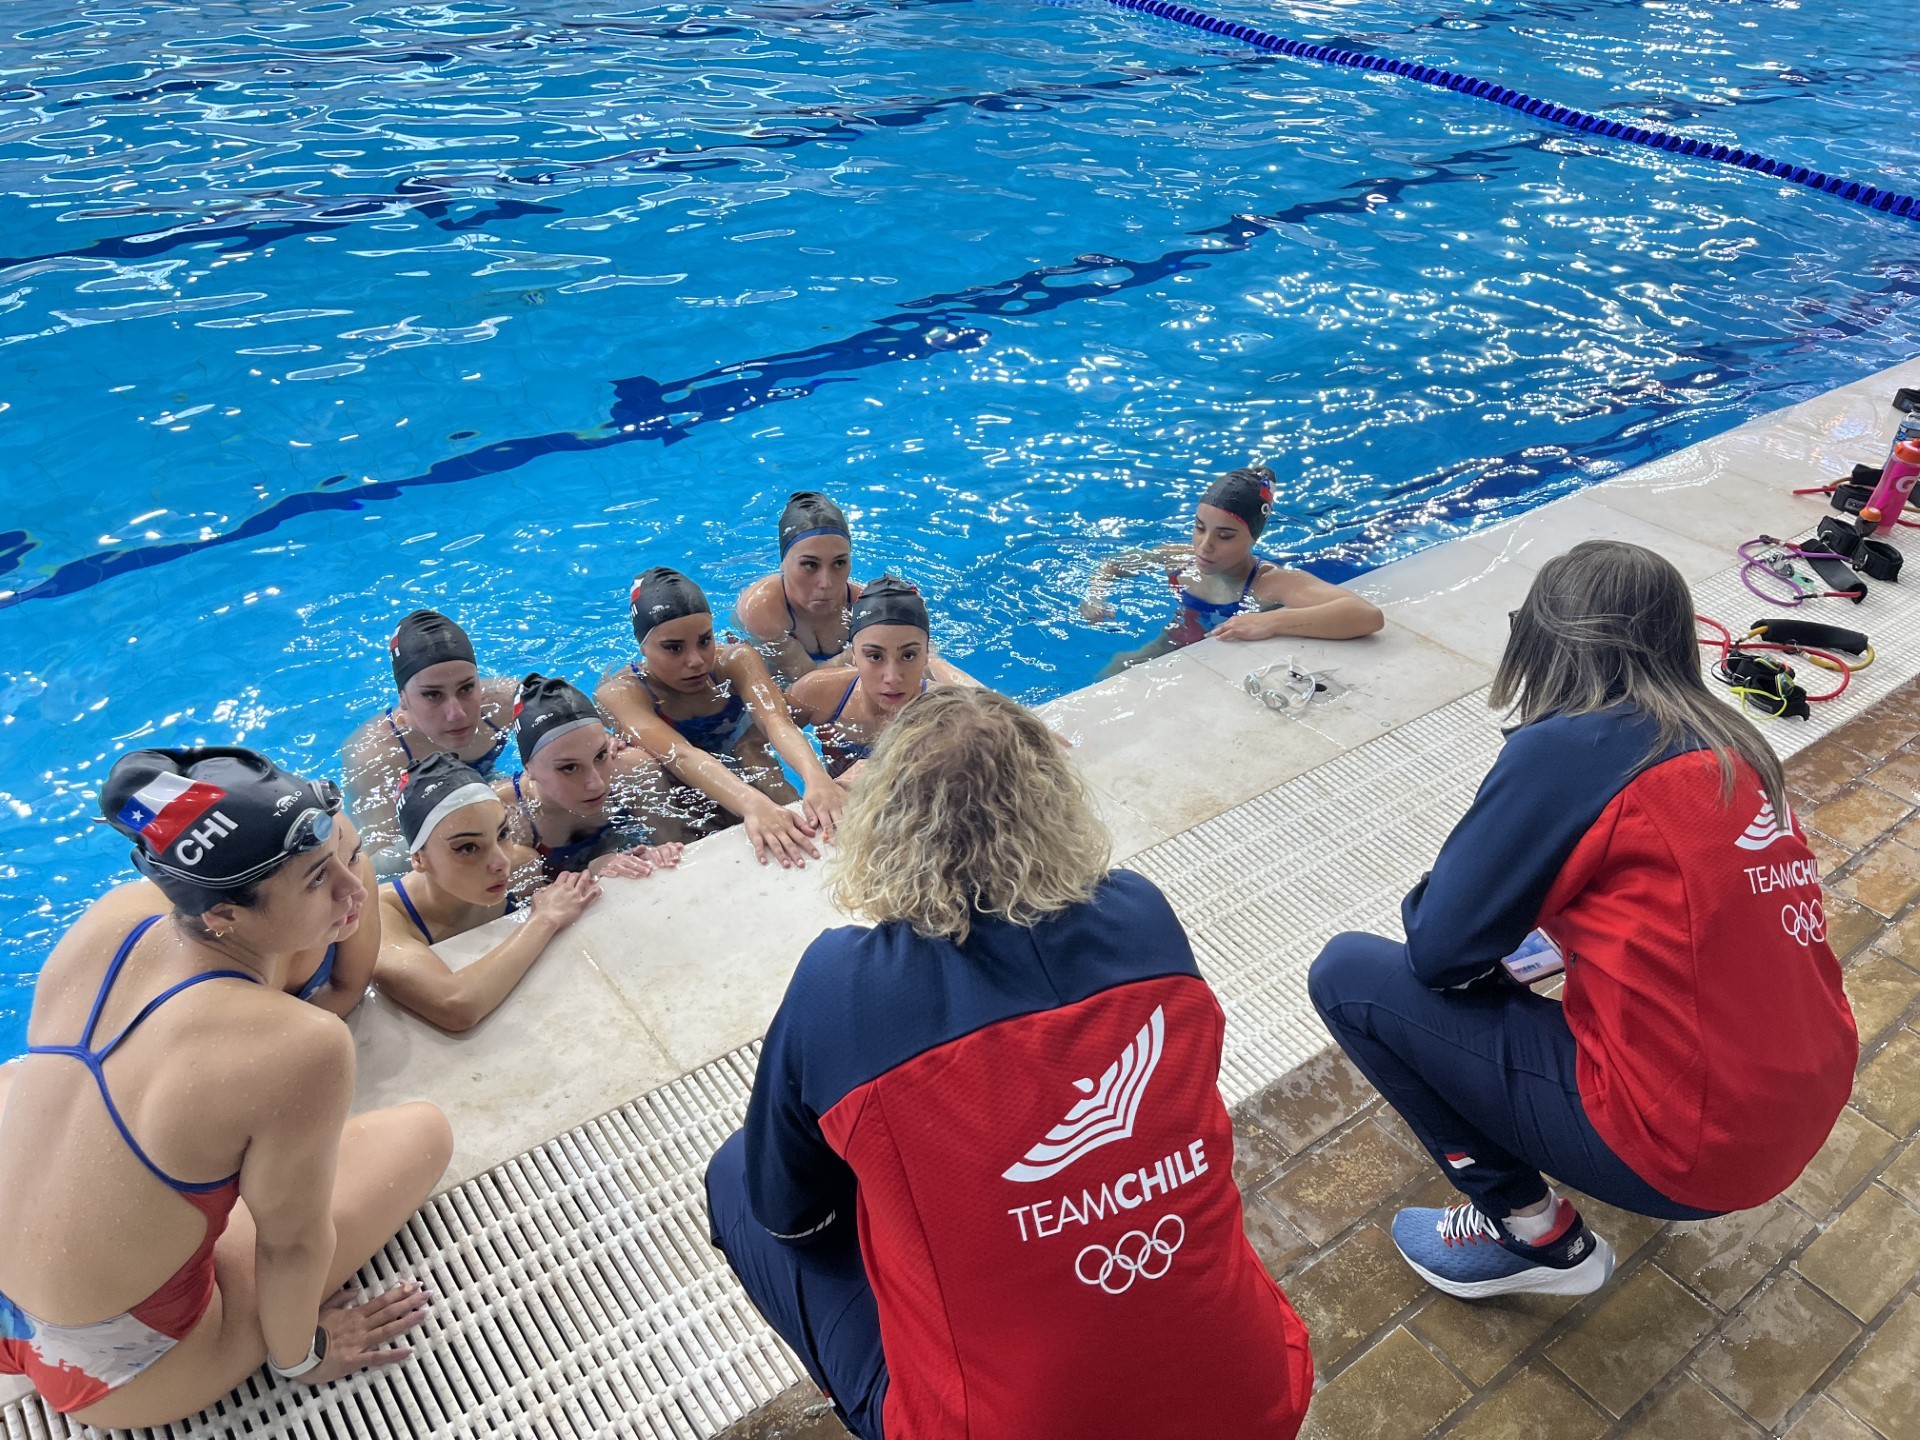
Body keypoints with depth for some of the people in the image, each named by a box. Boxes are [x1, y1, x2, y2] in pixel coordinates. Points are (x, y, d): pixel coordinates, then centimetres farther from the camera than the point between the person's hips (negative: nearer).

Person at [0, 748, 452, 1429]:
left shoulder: (115, 914, -15)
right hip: (109, 1381, -6)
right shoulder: (305, 1047, -35)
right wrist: (300, 1355, 1)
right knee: (422, 1130, 4)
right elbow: (292, 1243, -17)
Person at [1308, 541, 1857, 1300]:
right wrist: (1550, 913, 22)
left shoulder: (1569, 750, -17)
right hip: (1803, 1115, 8)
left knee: (1346, 975, -2)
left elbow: (1439, 950, -12)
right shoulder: (1730, 741, 5)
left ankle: (1534, 1235, 6)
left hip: (1682, 1148, -8)